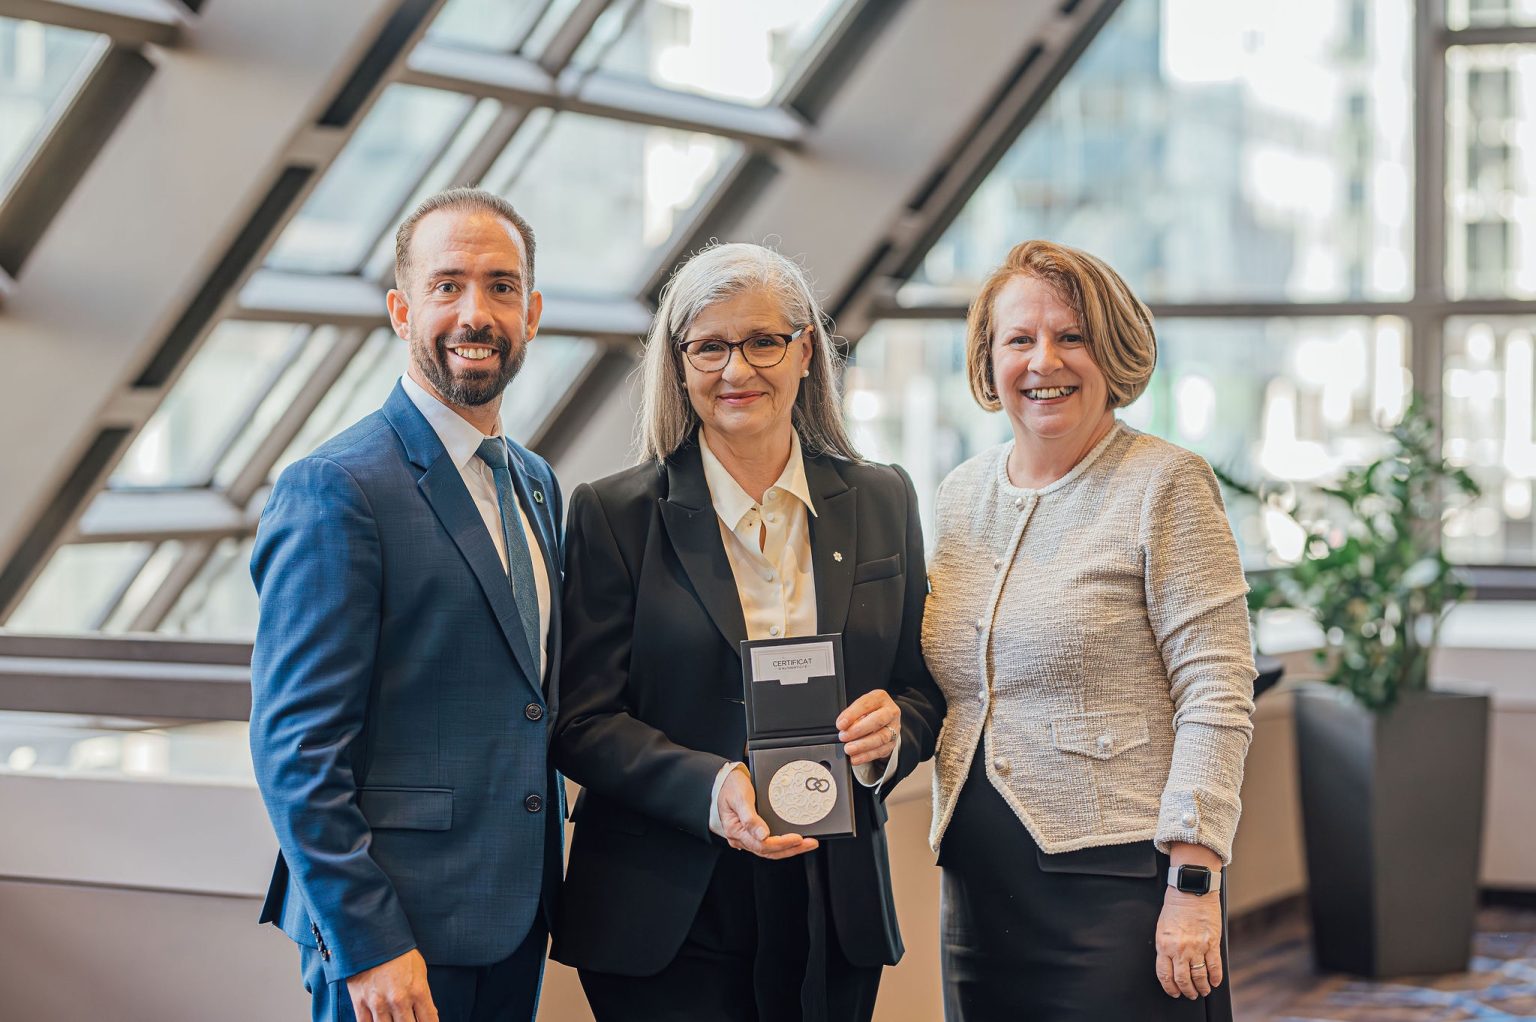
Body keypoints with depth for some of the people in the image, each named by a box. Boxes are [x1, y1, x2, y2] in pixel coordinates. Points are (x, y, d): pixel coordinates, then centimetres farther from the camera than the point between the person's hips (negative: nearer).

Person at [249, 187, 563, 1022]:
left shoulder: (536, 484, 12)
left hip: (515, 915, 8)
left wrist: (543, 880, 11)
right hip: (394, 932, -7)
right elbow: (294, 745, -16)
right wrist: (365, 941, -19)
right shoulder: (334, 491, -13)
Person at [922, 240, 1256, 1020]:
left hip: (1119, 886, -6)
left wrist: (1193, 885, -17)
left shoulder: (1165, 485, -6)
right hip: (978, 889, 6)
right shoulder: (960, 496, 13)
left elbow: (1217, 698, -11)